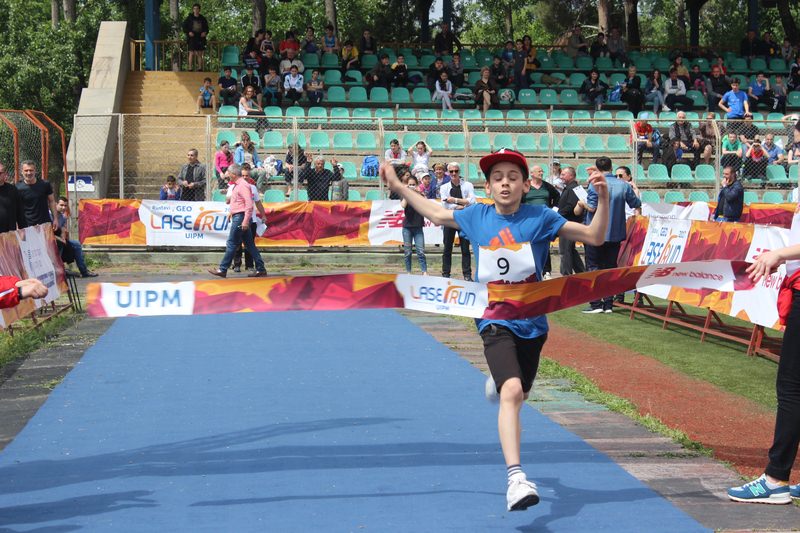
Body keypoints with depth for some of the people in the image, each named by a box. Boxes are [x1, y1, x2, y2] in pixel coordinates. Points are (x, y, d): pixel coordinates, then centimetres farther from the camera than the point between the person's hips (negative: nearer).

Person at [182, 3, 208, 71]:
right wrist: (188, 32, -13)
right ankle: (190, 68, -6)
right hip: (192, 38, -3)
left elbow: (206, 28, 18)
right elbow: (184, 27, 3)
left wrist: (205, 32, -2)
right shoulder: (189, 18, 2)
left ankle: (200, 68, 9)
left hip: (200, 38, 3)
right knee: (192, 53, -7)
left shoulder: (202, 19, 10)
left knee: (200, 54, 5)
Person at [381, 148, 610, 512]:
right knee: (511, 393, -25)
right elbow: (436, 214, 19)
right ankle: (516, 479, -30)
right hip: (495, 321, -2)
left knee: (519, 395, 21)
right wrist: (398, 187, 19)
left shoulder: (540, 218, -5)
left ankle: (498, 381, 60)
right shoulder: (476, 216, 1)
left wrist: (603, 197, -20)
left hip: (532, 322, 2)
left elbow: (595, 236, -5)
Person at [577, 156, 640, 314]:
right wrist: (634, 189, 24)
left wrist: (582, 204, 4)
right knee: (611, 268, 11)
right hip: (616, 233, 4)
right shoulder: (624, 185, -1)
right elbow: (637, 205, 5)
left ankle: (596, 303, -3)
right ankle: (608, 304, 10)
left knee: (593, 267, 4)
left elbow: (592, 208, -16)